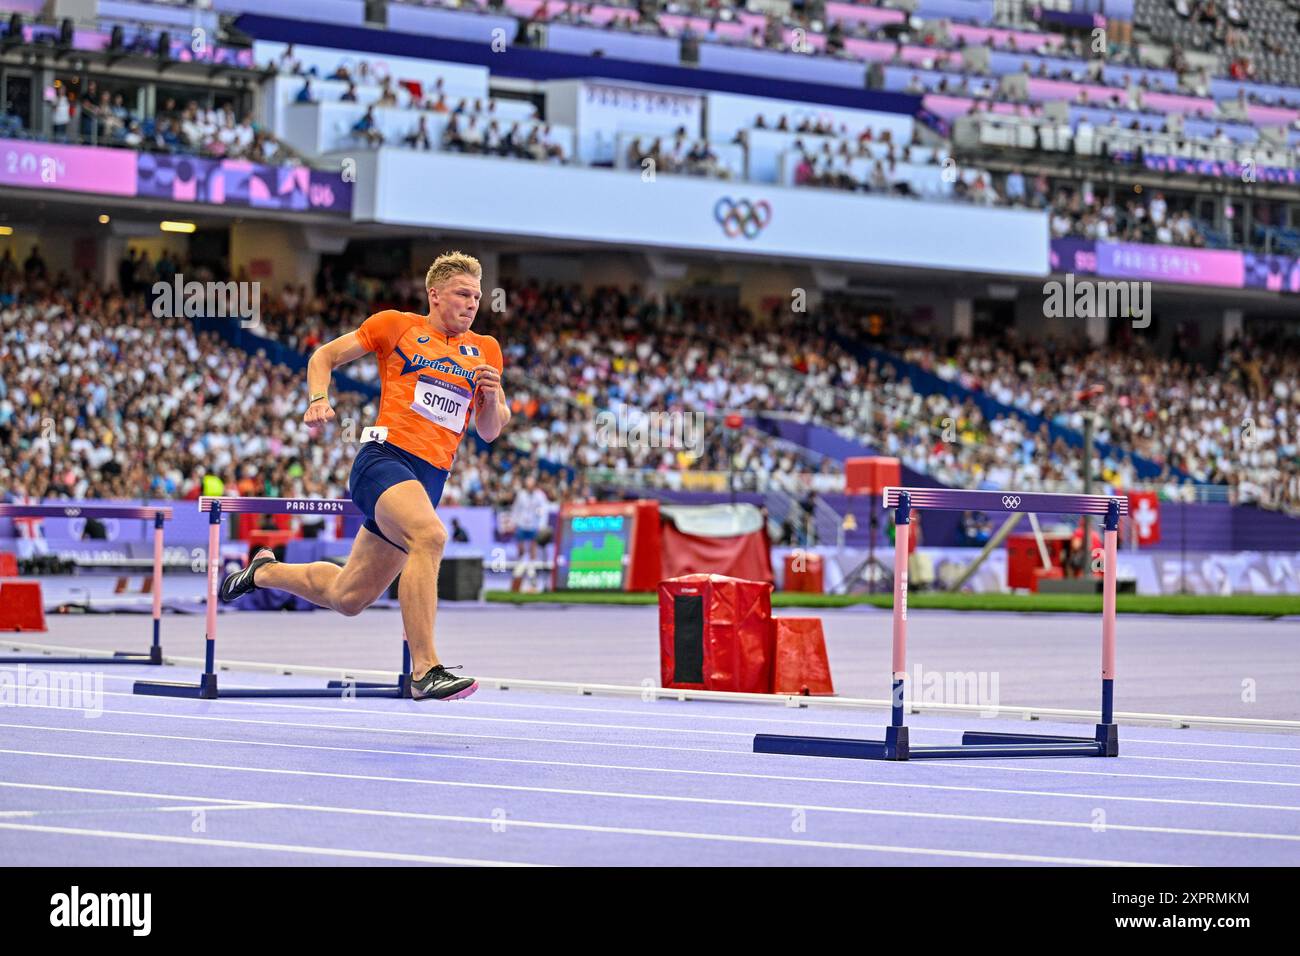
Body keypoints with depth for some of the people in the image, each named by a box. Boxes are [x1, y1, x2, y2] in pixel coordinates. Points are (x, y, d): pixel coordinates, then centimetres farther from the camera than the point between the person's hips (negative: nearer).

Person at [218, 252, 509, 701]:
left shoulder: (484, 351, 16)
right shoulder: (396, 326, 5)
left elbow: (489, 432, 19)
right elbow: (324, 356, 14)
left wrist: (492, 398, -2)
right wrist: (318, 398, -5)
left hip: (430, 479, 6)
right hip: (384, 457, -6)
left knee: (346, 596, 12)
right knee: (430, 534, -36)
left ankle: (265, 570, 42)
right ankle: (425, 670, -39)